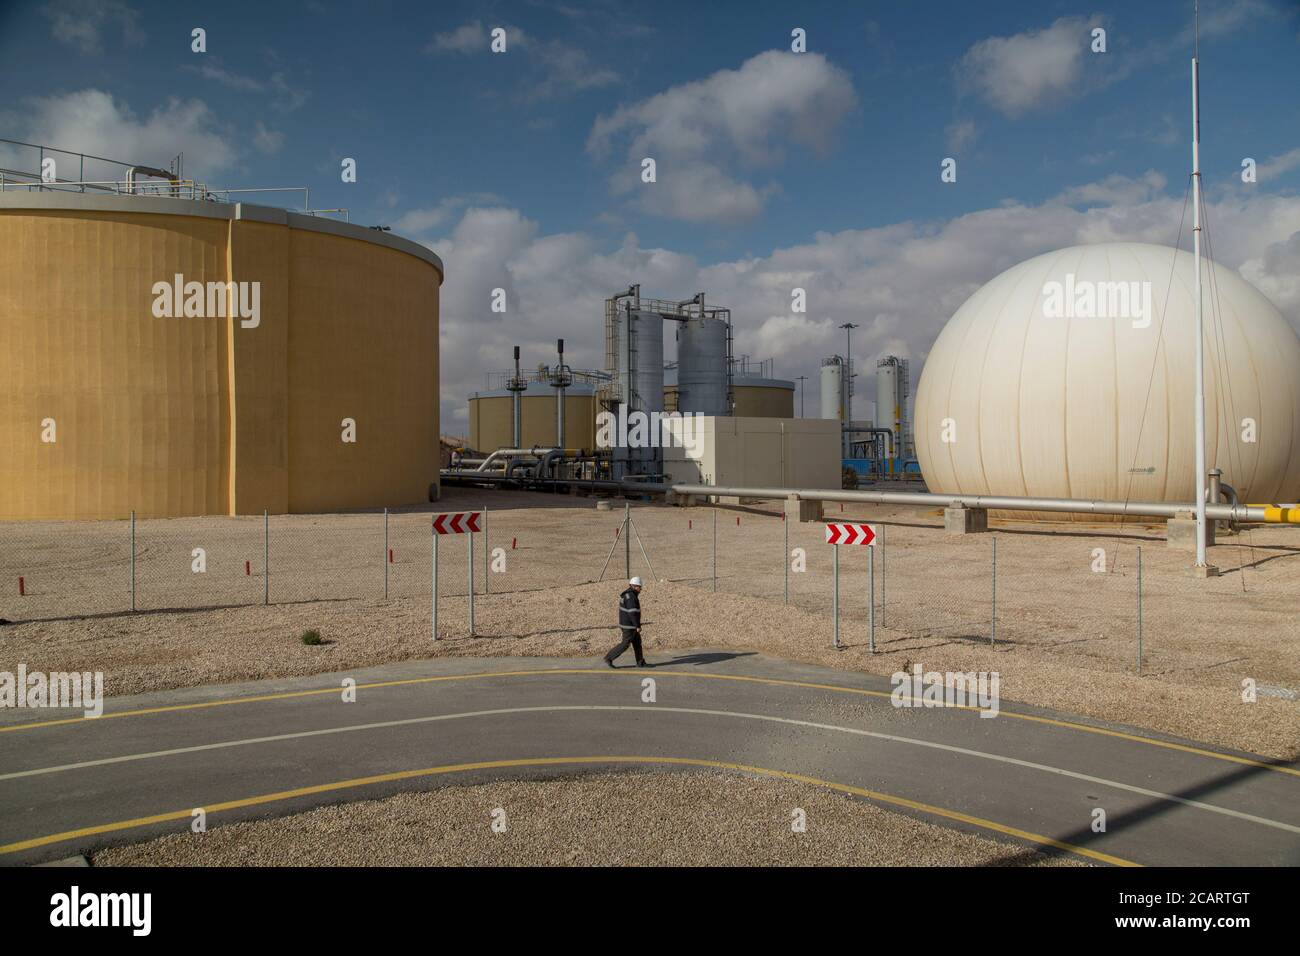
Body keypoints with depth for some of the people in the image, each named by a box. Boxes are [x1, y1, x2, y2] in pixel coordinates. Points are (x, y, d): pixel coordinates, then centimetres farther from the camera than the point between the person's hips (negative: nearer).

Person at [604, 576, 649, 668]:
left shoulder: (626, 595, 10)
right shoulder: (631, 597, -22)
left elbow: (623, 611, 15)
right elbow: (632, 613, -26)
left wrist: (621, 626, 20)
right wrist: (638, 626, -22)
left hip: (626, 623, 10)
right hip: (629, 625, -10)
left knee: (637, 643, 13)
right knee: (625, 644, -1)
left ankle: (641, 662, 18)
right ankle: (609, 658, 6)